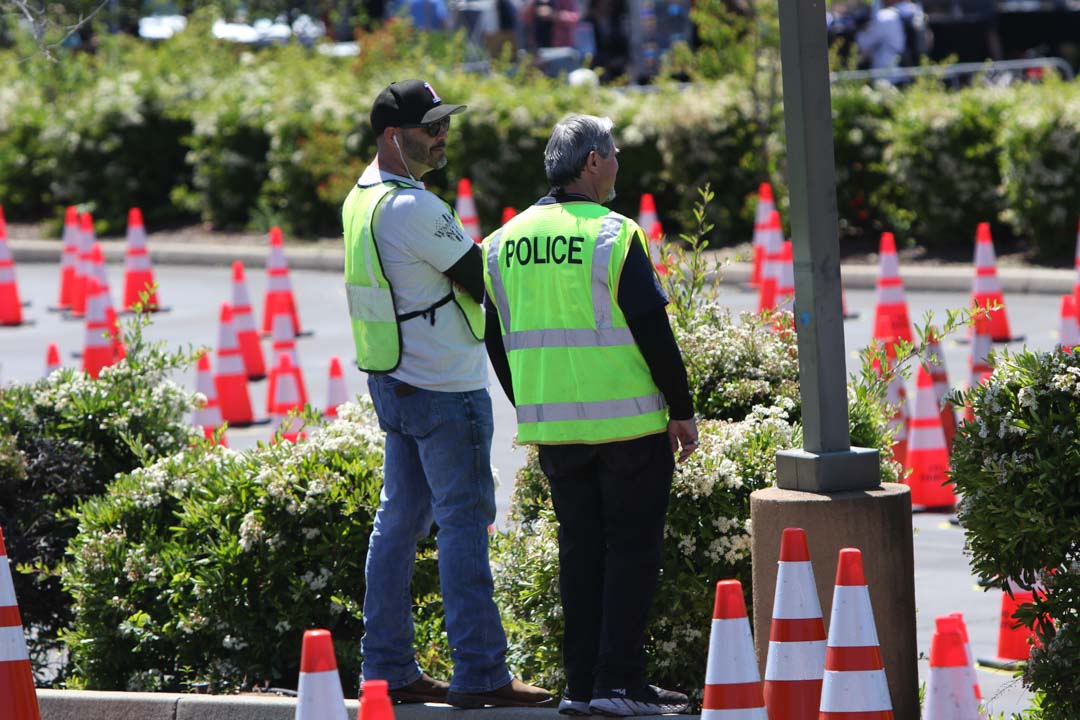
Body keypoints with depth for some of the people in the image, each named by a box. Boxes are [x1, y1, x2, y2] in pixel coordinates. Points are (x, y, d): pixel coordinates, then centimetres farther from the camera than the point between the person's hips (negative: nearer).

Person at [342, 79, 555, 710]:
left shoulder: (362, 199, 11)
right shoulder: (414, 208, -20)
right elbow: (483, 280, -15)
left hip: (392, 382, 10)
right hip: (446, 387, -10)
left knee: (400, 519, 12)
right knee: (465, 522, -6)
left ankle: (389, 667, 15)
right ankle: (479, 673, -6)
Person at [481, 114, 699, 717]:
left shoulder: (505, 242, 7)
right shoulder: (612, 235, -12)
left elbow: (497, 342, 14)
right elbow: (653, 329, -13)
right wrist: (683, 410, -4)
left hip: (552, 428, 6)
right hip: (627, 425, -6)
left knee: (580, 549, 12)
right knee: (632, 547, 1)